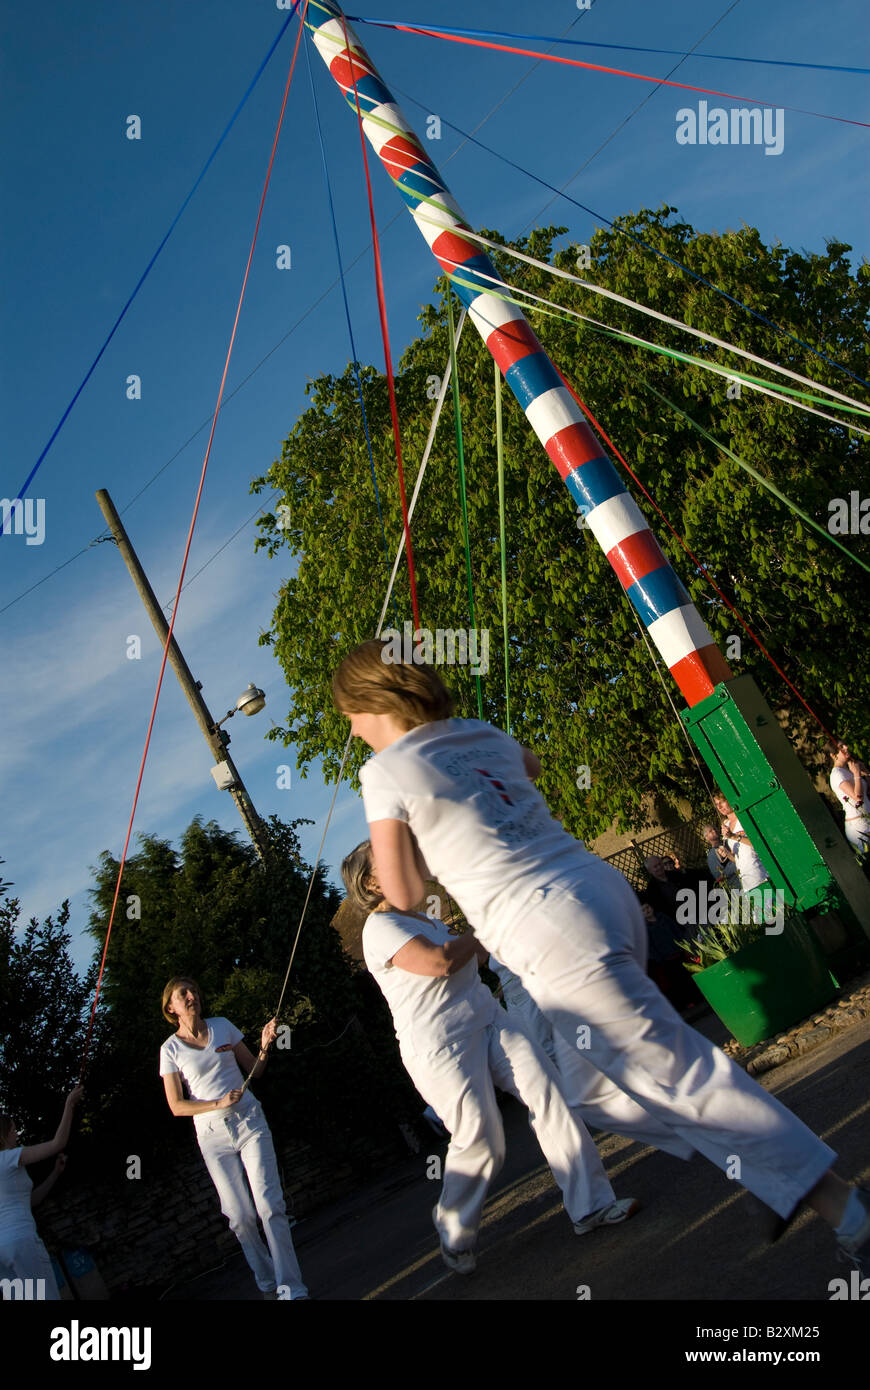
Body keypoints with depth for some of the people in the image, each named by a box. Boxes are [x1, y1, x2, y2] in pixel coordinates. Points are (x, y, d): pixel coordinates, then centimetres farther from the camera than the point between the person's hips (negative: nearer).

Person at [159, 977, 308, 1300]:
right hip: (213, 1135, 0)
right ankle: (267, 1283, 21)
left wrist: (265, 1046, -7)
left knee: (270, 1206, -11)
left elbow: (254, 1070, 13)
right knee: (240, 1217, 2)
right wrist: (219, 1104, -14)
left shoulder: (222, 1026, 5)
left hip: (248, 1120, 1)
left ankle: (291, 1288, -10)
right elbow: (177, 1106, -2)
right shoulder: (171, 1049, 0)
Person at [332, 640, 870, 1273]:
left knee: (679, 1076, -1)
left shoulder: (386, 772, -5)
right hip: (607, 890, 9)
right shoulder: (482, 734, 16)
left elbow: (404, 894, 0)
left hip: (554, 935, -9)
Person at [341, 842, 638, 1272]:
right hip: (439, 1044, -8)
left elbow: (473, 956, 29)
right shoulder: (380, 928, -12)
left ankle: (591, 1205, 5)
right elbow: (441, 962, -25)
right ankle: (454, 1235, 21)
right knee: (480, 1140, -5)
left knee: (549, 1092, -3)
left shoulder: (424, 920, 17)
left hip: (487, 1020, 8)